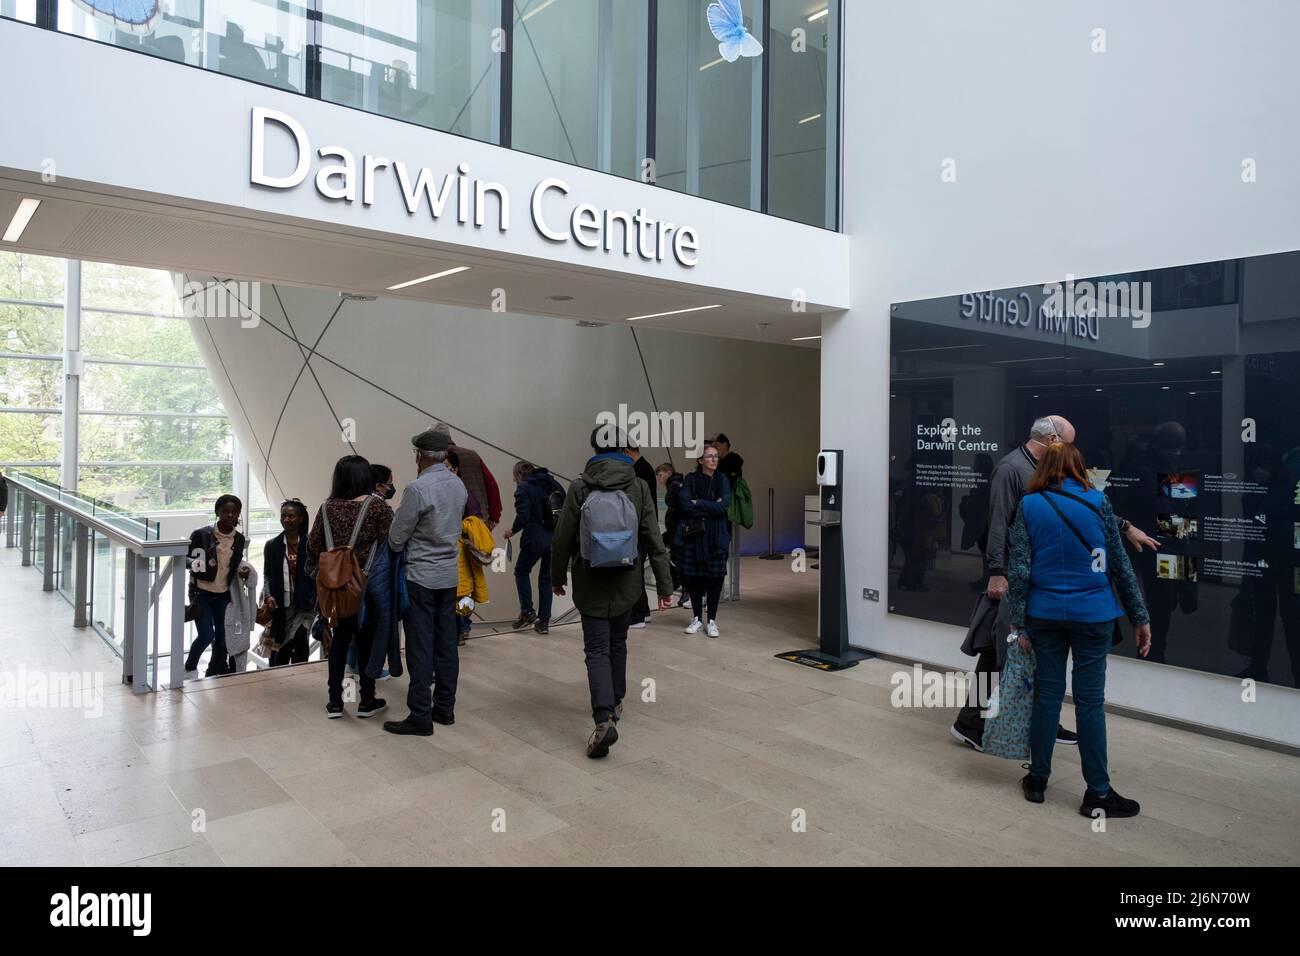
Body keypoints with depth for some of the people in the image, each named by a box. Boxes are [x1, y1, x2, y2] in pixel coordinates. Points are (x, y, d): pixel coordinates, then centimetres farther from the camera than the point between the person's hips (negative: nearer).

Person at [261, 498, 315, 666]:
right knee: (279, 655, 9)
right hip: (280, 608, 2)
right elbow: (267, 577, 7)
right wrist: (268, 596, -9)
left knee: (300, 637, -27)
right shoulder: (272, 545, 4)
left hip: (304, 605, -2)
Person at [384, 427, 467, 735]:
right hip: (450, 575, 7)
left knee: (420, 647, 0)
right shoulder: (458, 485, 3)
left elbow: (396, 539, -11)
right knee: (446, 643, 12)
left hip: (421, 577, -7)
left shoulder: (417, 489, -18)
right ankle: (444, 708, 22)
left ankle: (421, 716, 6)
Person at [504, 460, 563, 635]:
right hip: (556, 539, 6)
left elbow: (523, 516, -16)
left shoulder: (523, 488, -6)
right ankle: (544, 621, 15)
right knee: (546, 577, 14)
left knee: (521, 571, 17)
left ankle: (527, 612, 13)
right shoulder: (553, 484, 11)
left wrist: (512, 531, 1)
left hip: (535, 539, -6)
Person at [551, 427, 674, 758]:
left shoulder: (579, 488, -8)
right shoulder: (638, 488, -4)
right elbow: (654, 541, -5)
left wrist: (558, 577, 10)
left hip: (590, 584, -2)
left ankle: (604, 719, -16)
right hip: (626, 583, 2)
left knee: (597, 650, 0)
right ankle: (615, 703, 35)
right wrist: (665, 585, 0)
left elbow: (562, 539, -5)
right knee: (617, 643, 21)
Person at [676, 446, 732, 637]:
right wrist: (711, 508, -13)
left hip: (716, 536, 0)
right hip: (693, 534, 0)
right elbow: (684, 504, -12)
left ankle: (711, 620, 14)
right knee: (693, 576, 5)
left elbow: (723, 506, -11)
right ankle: (697, 618, 21)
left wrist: (698, 503, -10)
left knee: (715, 577, 1)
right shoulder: (691, 479, 2)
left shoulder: (723, 480, 3)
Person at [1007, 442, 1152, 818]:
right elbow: (1120, 563, 1)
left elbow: (1019, 569, -6)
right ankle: (1098, 793, 12)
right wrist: (1140, 617, 7)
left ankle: (1037, 780, 20)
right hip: (1092, 615, -1)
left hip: (1045, 614, 1)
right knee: (1090, 700, 4)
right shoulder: (1097, 501, 0)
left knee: (1047, 695, 11)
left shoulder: (1029, 505, -1)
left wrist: (1018, 621, -1)